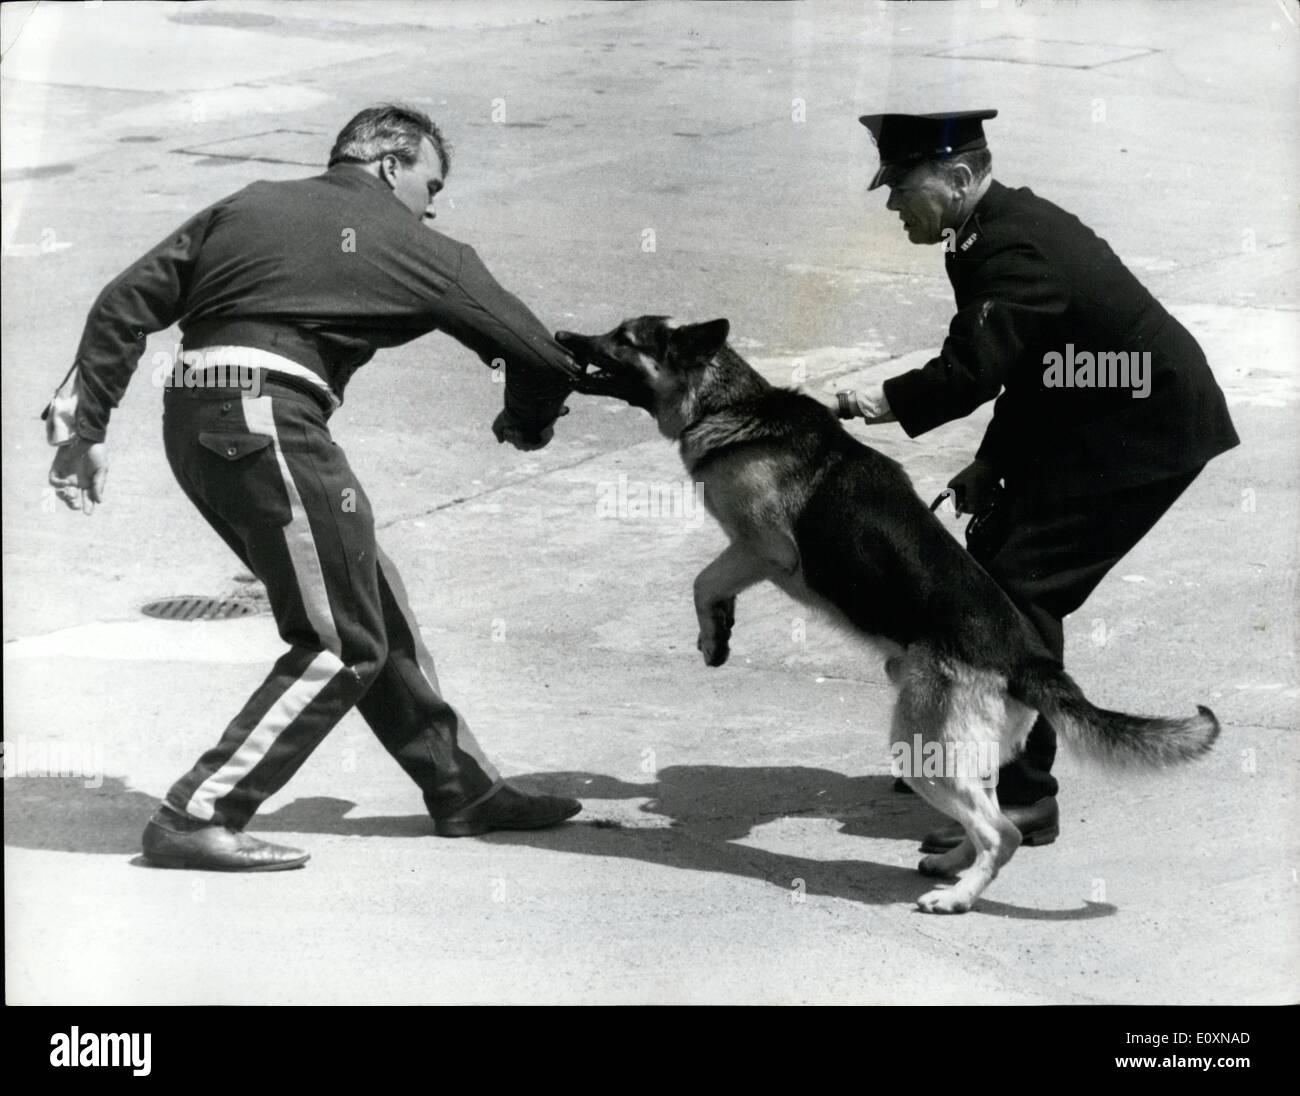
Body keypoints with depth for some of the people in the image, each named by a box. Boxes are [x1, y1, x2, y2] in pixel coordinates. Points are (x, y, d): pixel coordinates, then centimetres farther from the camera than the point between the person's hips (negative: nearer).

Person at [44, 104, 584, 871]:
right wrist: (525, 425, 33)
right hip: (268, 414, -8)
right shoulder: (411, 246, 7)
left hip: (192, 418, 8)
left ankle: (463, 788, 27)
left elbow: (128, 303, 13)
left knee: (373, 601, 18)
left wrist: (84, 419, 13)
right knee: (344, 643, 0)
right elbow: (540, 356, 12)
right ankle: (196, 819, -5)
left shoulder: (248, 206, 22)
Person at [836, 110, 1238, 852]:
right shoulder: (999, 231, 7)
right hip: (1090, 425, 11)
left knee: (1022, 585, -14)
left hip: (1147, 433, -11)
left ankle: (1022, 797, -8)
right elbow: (1019, 369, 16)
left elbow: (967, 373, -32)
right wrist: (993, 462, 9)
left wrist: (864, 403, -22)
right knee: (992, 561, 14)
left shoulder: (1015, 248, -25)